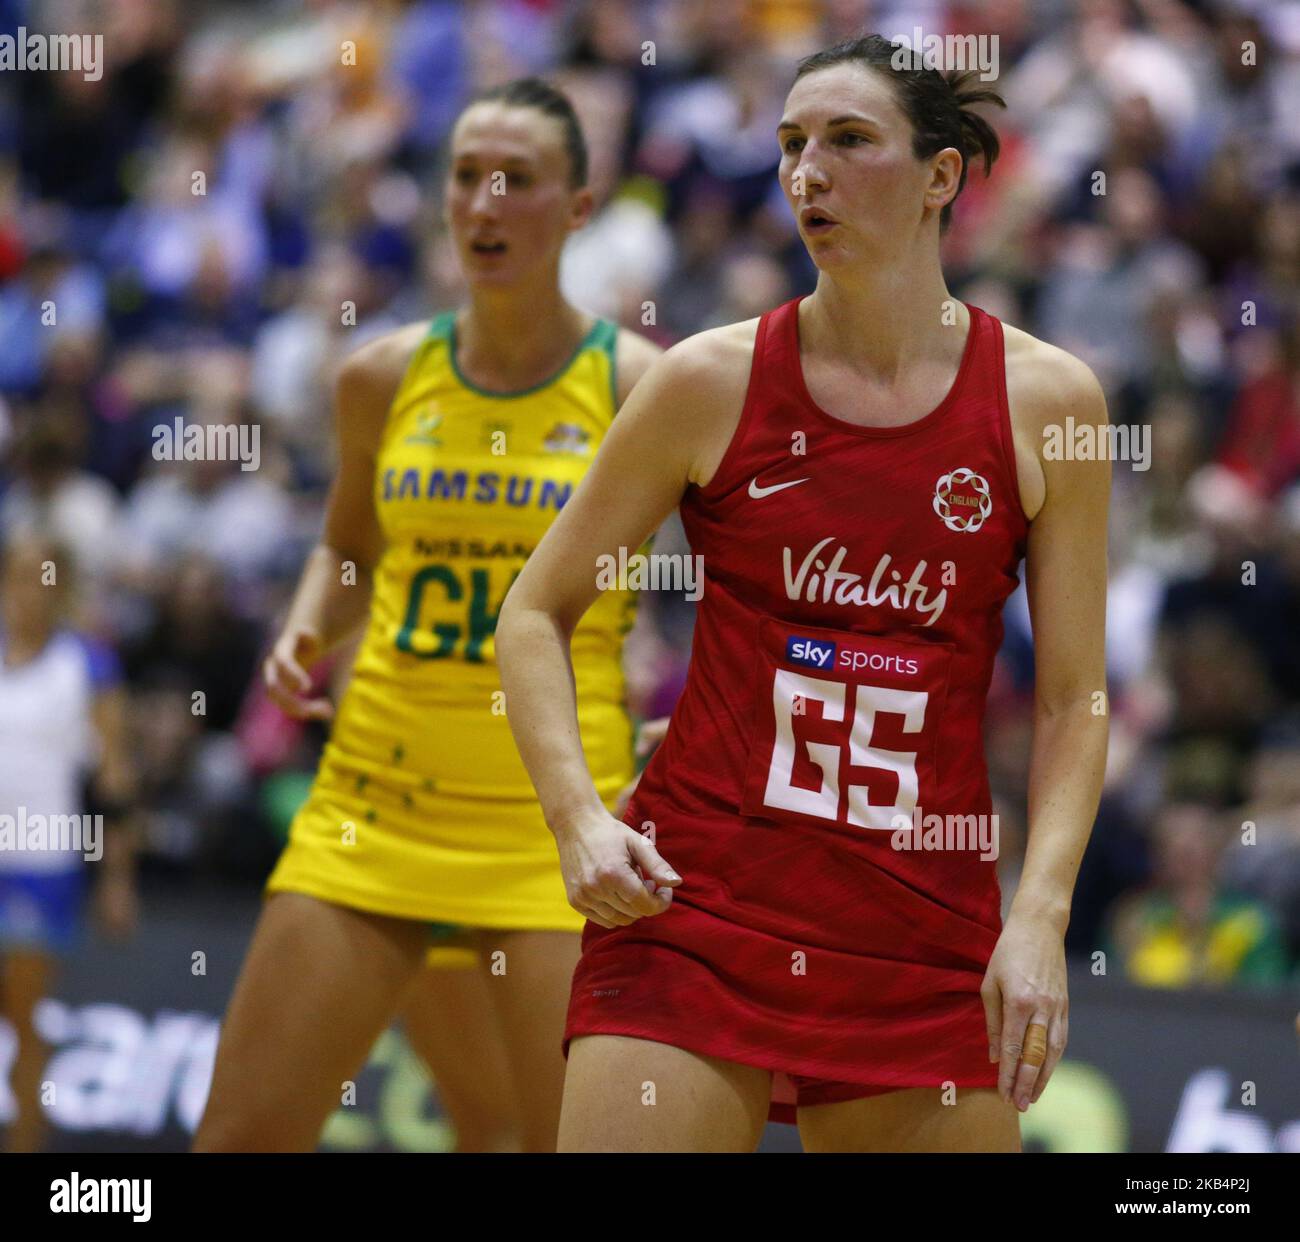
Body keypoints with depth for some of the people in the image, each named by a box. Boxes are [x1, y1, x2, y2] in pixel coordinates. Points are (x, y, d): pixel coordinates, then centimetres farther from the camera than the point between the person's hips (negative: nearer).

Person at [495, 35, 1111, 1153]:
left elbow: (1072, 700, 4)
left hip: (926, 937, 1)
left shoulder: (1046, 400, 2)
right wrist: (578, 817, -8)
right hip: (692, 909, -1)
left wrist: (1039, 917, -9)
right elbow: (537, 613, 8)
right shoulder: (715, 381, 0)